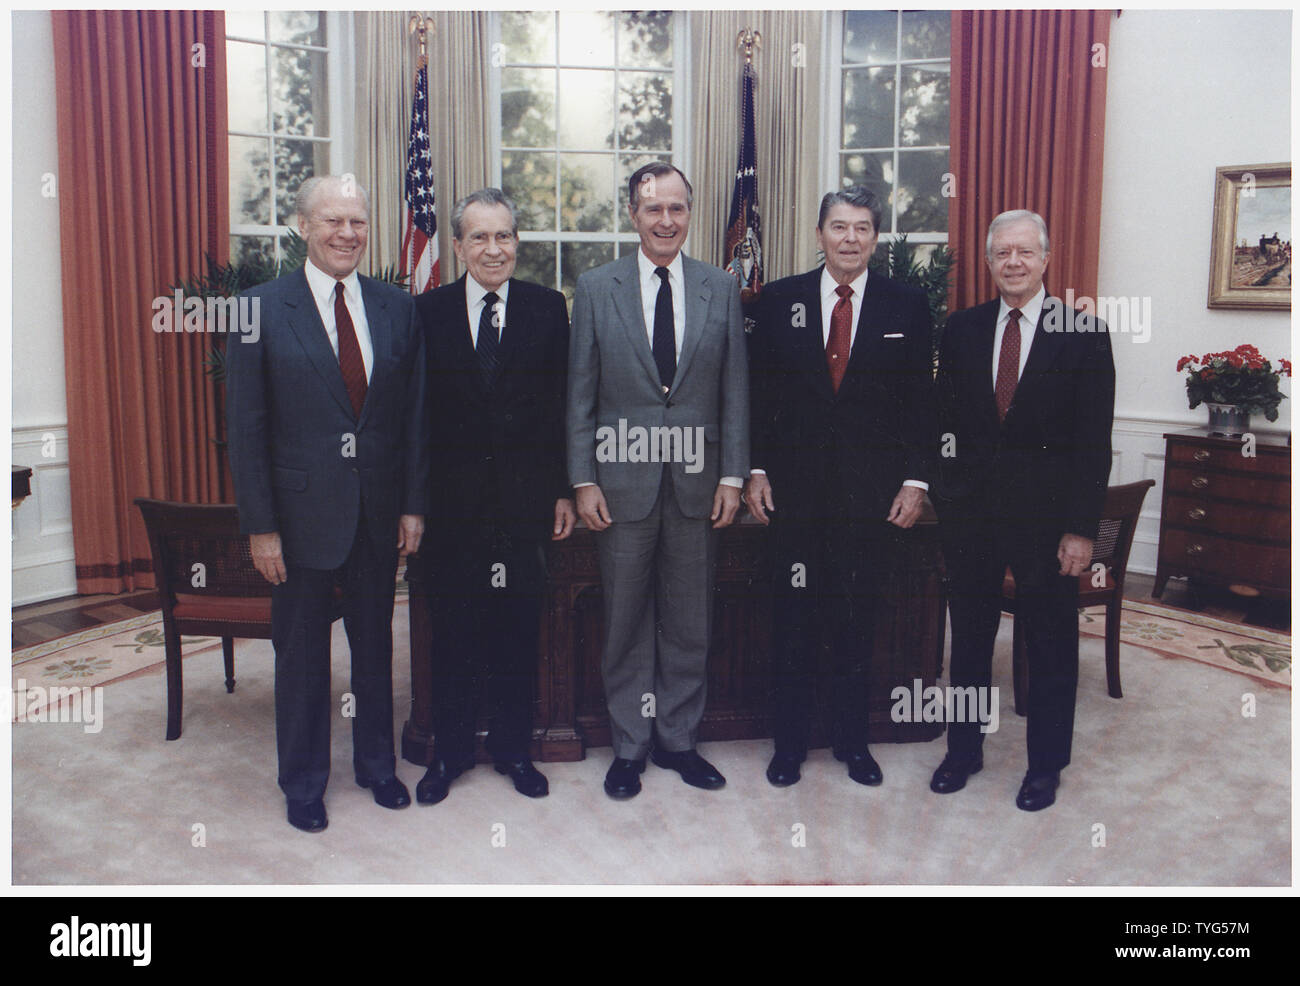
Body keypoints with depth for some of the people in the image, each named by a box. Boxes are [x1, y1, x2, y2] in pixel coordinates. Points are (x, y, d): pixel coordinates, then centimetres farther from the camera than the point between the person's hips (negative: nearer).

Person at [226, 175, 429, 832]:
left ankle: (376, 764, 36)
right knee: (301, 653, 11)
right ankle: (303, 783, 30)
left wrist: (414, 504, 1)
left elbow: (415, 414, 5)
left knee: (375, 642, 16)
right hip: (302, 510, -3)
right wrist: (260, 526, -10)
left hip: (380, 510, 3)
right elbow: (245, 427, -7)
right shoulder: (263, 309, -6)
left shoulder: (397, 309, 3)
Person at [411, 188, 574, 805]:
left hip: (524, 499, 0)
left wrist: (564, 491, 0)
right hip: (453, 499, 0)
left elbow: (563, 406, 3)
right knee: (453, 631, 10)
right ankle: (450, 753, 26)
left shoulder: (547, 309, 3)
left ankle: (513, 748, 27)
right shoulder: (429, 312, 2)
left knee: (519, 630, 10)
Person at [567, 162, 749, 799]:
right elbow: (580, 394, 1)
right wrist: (583, 479, -5)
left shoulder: (721, 289, 6)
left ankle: (678, 739, 26)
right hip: (623, 478, -1)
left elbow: (734, 390, 6)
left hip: (696, 482, 1)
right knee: (626, 621, 8)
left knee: (689, 621, 10)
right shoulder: (596, 288, 2)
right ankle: (630, 747, 22)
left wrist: (732, 476, 0)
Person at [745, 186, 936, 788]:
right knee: (793, 621, 7)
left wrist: (916, 480, -2)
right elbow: (759, 392, 5)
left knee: (856, 622, 8)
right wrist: (754, 470, -1)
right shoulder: (779, 300, 5)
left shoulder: (907, 307, 4)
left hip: (871, 491, 0)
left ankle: (853, 741, 25)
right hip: (795, 487, 0)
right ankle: (789, 744, 21)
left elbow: (920, 402, 4)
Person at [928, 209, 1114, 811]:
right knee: (969, 638, 15)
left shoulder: (1084, 333, -4)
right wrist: (945, 498, -2)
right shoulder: (962, 329, 5)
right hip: (969, 512, 3)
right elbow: (946, 418, 6)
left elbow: (1093, 442, -7)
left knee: (1051, 647, 10)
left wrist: (1081, 529, -11)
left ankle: (1046, 765, 28)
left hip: (1046, 515, -3)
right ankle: (963, 751, 32)